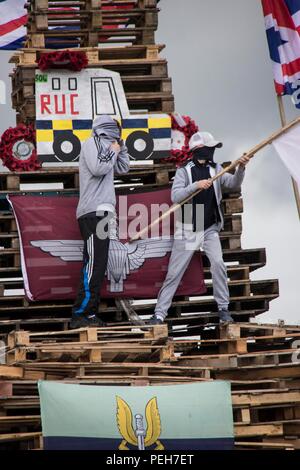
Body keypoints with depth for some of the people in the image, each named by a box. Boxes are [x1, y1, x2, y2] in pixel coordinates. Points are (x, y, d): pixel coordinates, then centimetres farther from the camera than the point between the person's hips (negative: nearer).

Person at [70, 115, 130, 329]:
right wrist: (113, 151, -4)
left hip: (100, 213, 10)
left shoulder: (104, 146, 23)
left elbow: (123, 168, 29)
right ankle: (80, 315, -21)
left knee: (97, 265, 7)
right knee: (94, 263, -16)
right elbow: (98, 168, -18)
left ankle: (89, 313, 5)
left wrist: (121, 146, 20)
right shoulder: (93, 143, -3)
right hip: (94, 212, -10)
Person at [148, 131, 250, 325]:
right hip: (188, 230, -2)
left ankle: (223, 308, -5)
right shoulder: (184, 172, -5)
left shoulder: (215, 170, 6)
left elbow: (234, 184, -7)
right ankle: (160, 313, 4)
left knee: (218, 264, -16)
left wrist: (241, 168, -25)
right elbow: (175, 196, -17)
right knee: (174, 272, -2)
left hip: (210, 229, 2)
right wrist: (196, 185, -31)